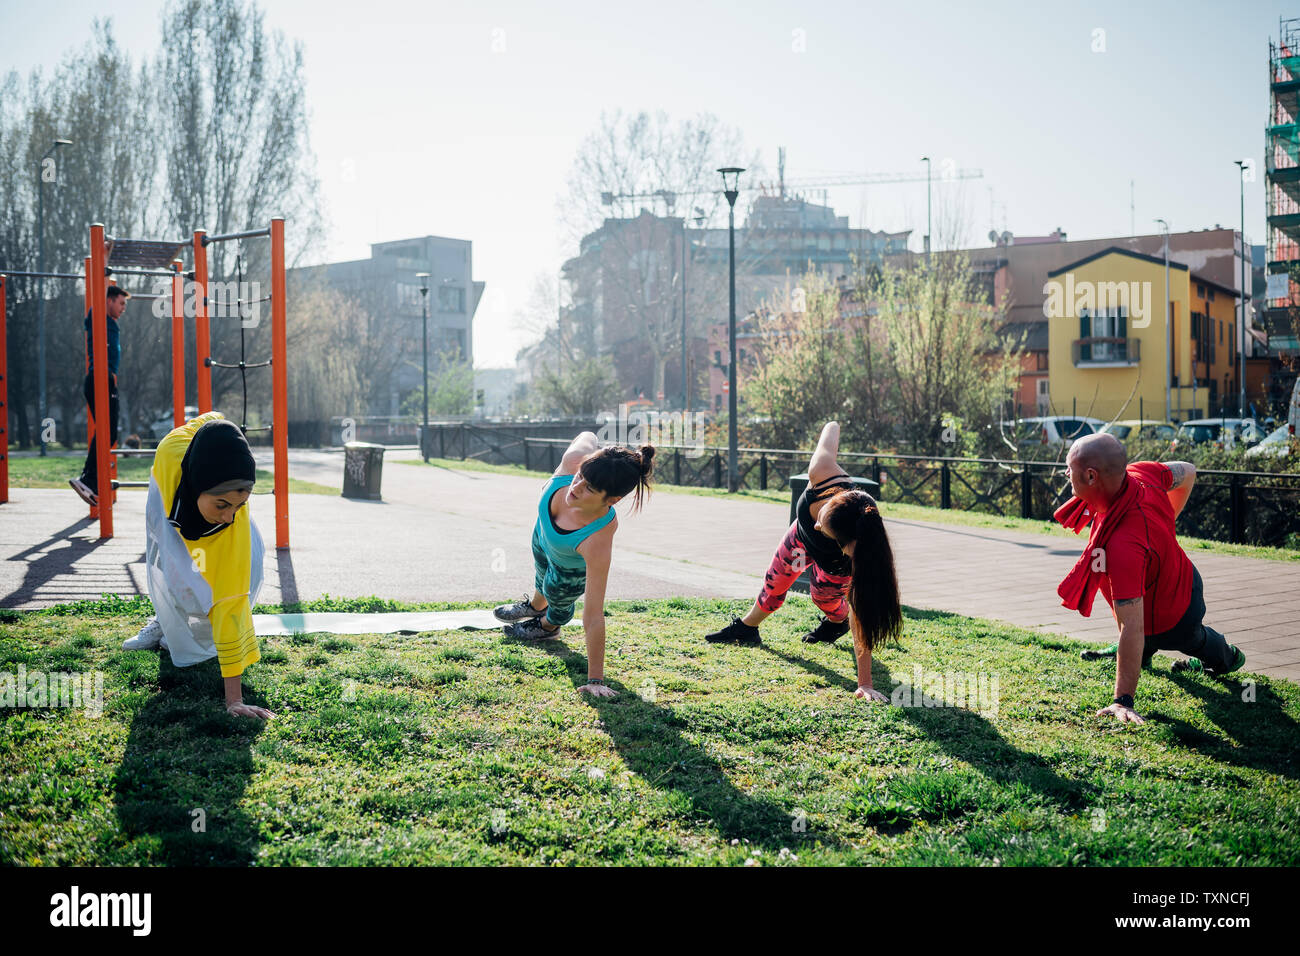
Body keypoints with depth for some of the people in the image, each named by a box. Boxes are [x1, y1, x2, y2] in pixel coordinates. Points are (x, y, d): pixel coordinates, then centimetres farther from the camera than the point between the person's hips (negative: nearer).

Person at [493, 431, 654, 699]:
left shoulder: (598, 539, -51)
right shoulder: (573, 461, -42)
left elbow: (593, 617, -45)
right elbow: (588, 437, -15)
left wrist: (595, 680, -40)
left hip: (575, 566, -5)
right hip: (545, 531, 5)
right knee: (541, 574, 35)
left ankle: (548, 626, 62)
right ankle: (535, 606, 72)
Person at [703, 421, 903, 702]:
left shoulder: (855, 553, -50)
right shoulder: (823, 474, -46)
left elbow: (860, 617, -47)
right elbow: (832, 428, -25)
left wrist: (864, 684, -46)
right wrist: (833, 426, 1)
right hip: (802, 536, 4)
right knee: (774, 584, 19)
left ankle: (837, 621, 52)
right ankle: (747, 627, 47)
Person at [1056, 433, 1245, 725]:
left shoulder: (1122, 546, -49)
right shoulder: (1138, 473, -26)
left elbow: (1132, 627, -47)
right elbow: (1187, 472, -4)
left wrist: (1123, 701, -43)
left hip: (1170, 621, -6)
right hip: (1183, 577, 6)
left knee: (1194, 642, 30)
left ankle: (1225, 658, 62)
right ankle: (1140, 653, 63)